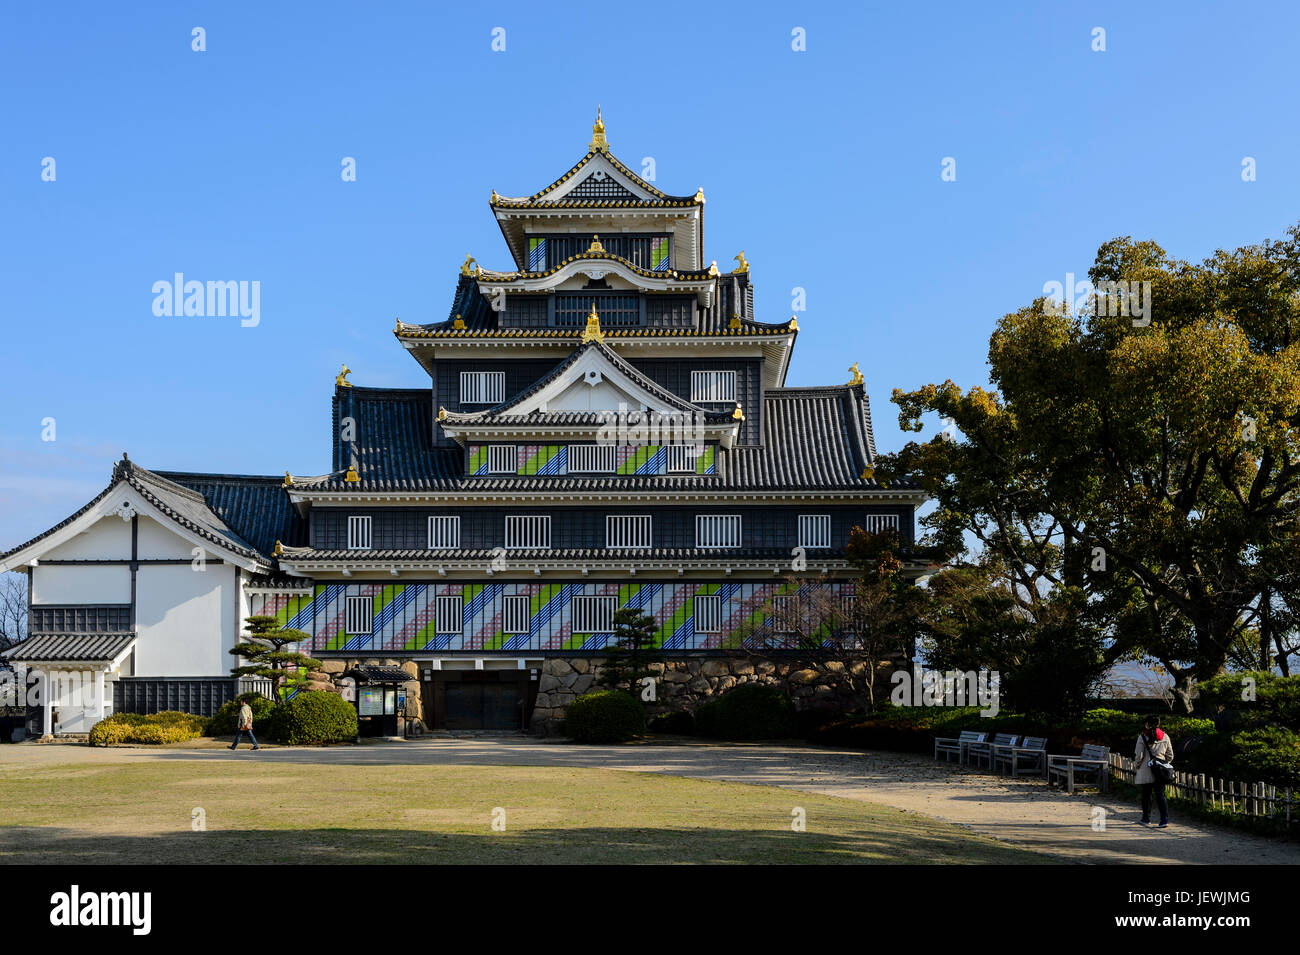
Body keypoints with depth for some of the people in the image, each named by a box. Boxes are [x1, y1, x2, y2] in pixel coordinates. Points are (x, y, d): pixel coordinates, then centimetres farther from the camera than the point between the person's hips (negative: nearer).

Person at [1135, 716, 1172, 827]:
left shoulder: (1143, 737, -10)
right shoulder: (1165, 737, 4)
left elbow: (1139, 755, -10)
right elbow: (1170, 756, 10)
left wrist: (1138, 765, 9)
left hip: (1146, 771, -3)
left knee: (1146, 794, 11)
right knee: (1161, 794, 2)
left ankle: (1146, 819, 21)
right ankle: (1165, 820, -10)